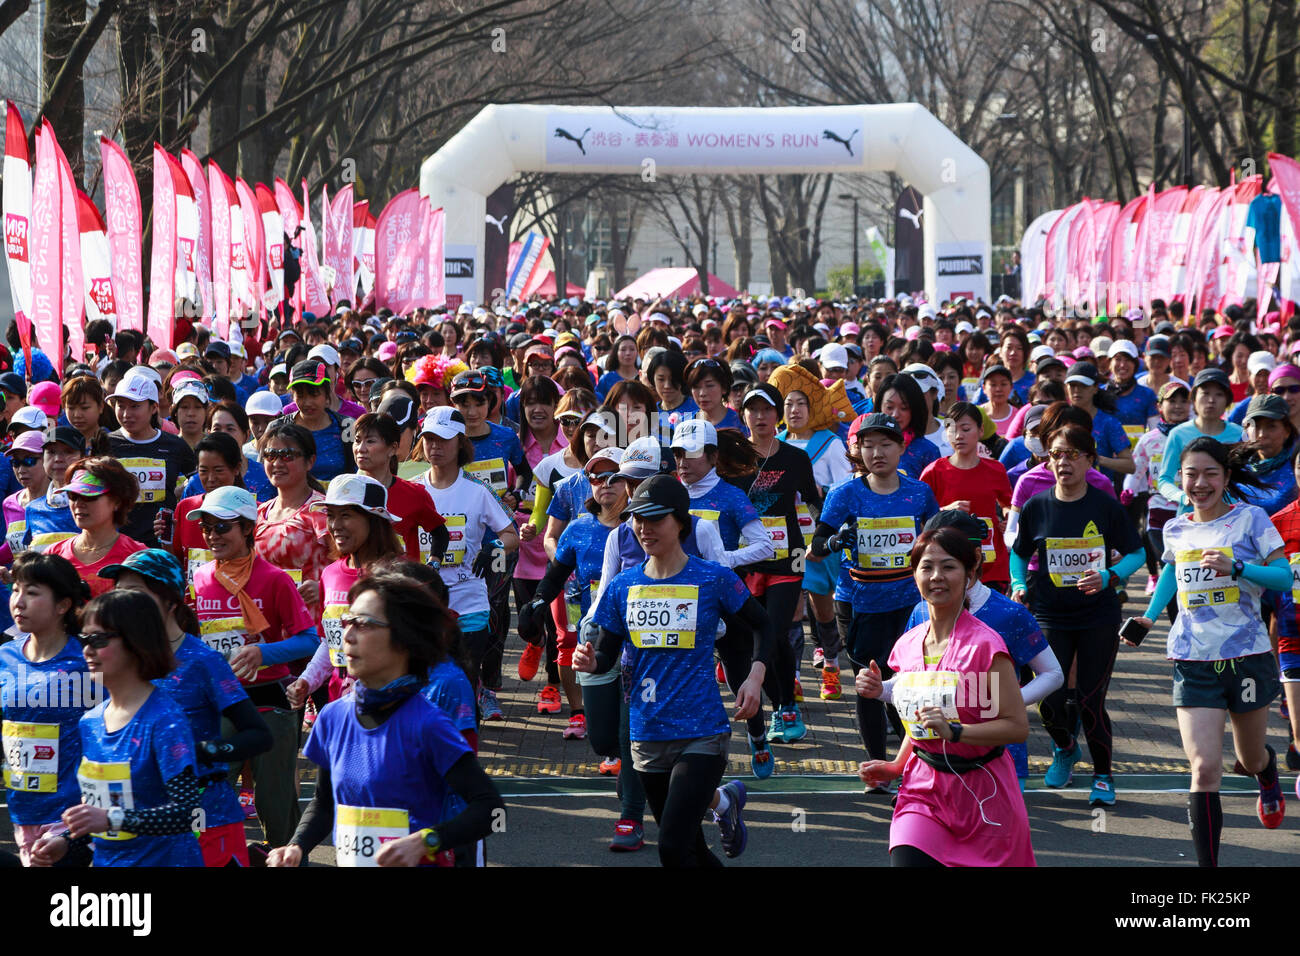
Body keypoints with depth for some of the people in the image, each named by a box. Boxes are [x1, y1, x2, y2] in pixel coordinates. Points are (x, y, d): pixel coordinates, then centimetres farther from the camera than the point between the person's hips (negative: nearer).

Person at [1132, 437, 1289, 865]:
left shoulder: (1249, 519, -6)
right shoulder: (1175, 529, 5)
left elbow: (1284, 576, -12)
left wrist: (1236, 567, -27)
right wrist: (1148, 616, 12)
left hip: (1246, 656, -1)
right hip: (1193, 662, 1)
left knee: (1250, 759, 20)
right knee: (1204, 769, -14)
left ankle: (1268, 779, 59)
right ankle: (1207, 863, -11)